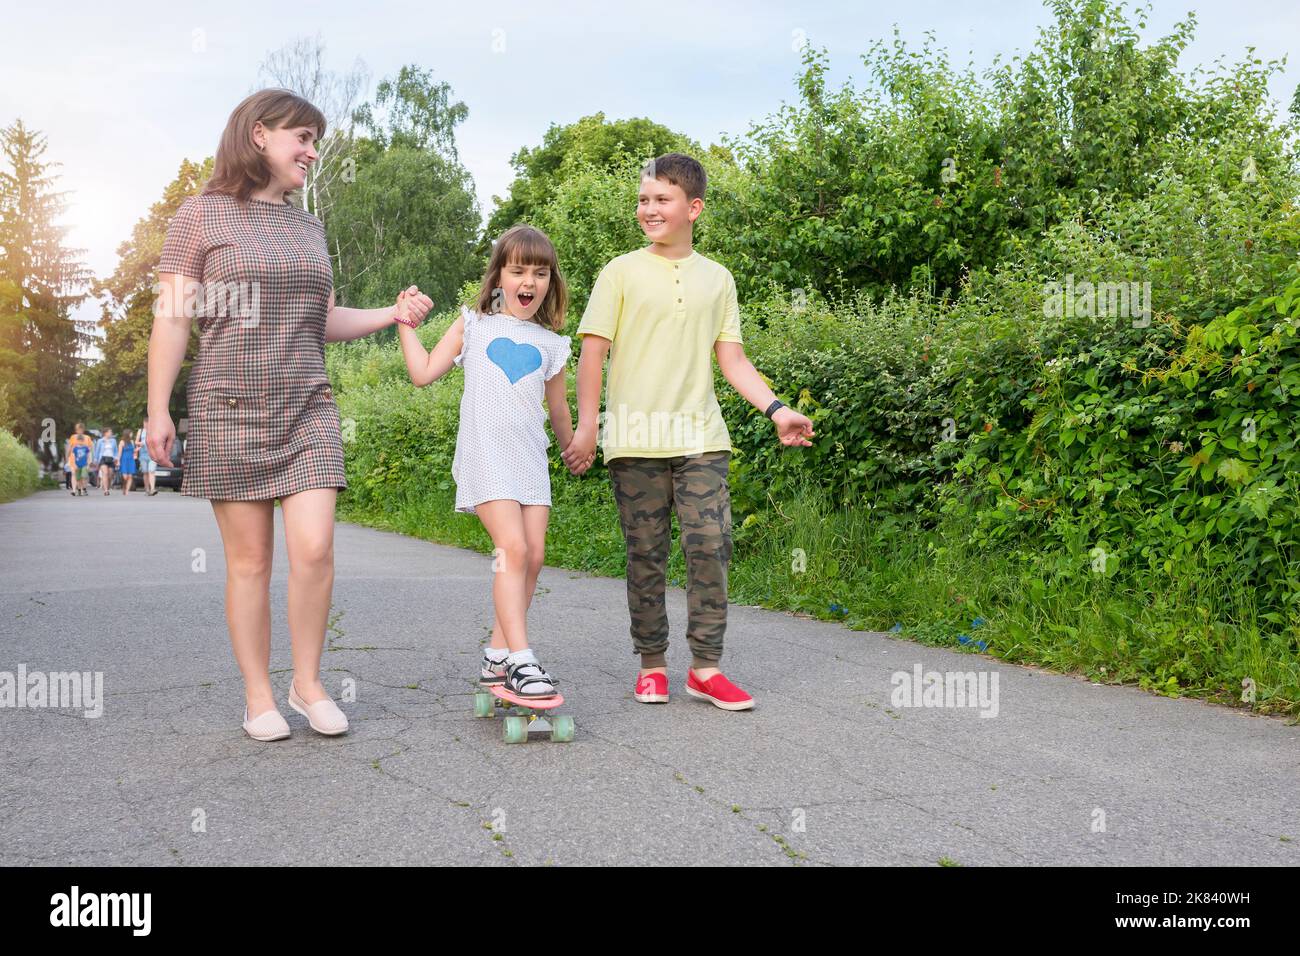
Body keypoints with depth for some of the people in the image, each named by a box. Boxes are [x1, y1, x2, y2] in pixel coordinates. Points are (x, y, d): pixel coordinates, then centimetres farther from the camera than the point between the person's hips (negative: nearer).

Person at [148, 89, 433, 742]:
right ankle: (258, 696, 13)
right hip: (230, 411, -4)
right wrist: (158, 410, -11)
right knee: (249, 561, 0)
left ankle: (309, 681, 9)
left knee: (314, 550, -8)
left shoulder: (308, 229, 16)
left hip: (307, 410, 4)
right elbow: (172, 318, -5)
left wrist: (392, 314, 6)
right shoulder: (202, 216, 0)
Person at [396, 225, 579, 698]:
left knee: (534, 555, -2)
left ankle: (498, 654, 10)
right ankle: (520, 659, -20)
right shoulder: (474, 325, 9)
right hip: (485, 457, -4)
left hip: (531, 459, 4)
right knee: (513, 548, -19)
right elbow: (424, 372, 7)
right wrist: (405, 324, 8)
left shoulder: (550, 344, 14)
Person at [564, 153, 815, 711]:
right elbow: (593, 352, 1)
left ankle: (706, 668, 5)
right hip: (635, 438, -2)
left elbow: (731, 359, 14)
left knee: (710, 545, -5)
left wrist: (776, 409, 3)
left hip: (700, 438, 2)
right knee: (646, 555, 4)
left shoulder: (717, 280, 13)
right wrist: (586, 426, -6)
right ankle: (651, 664, 17)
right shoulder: (622, 273, 4)